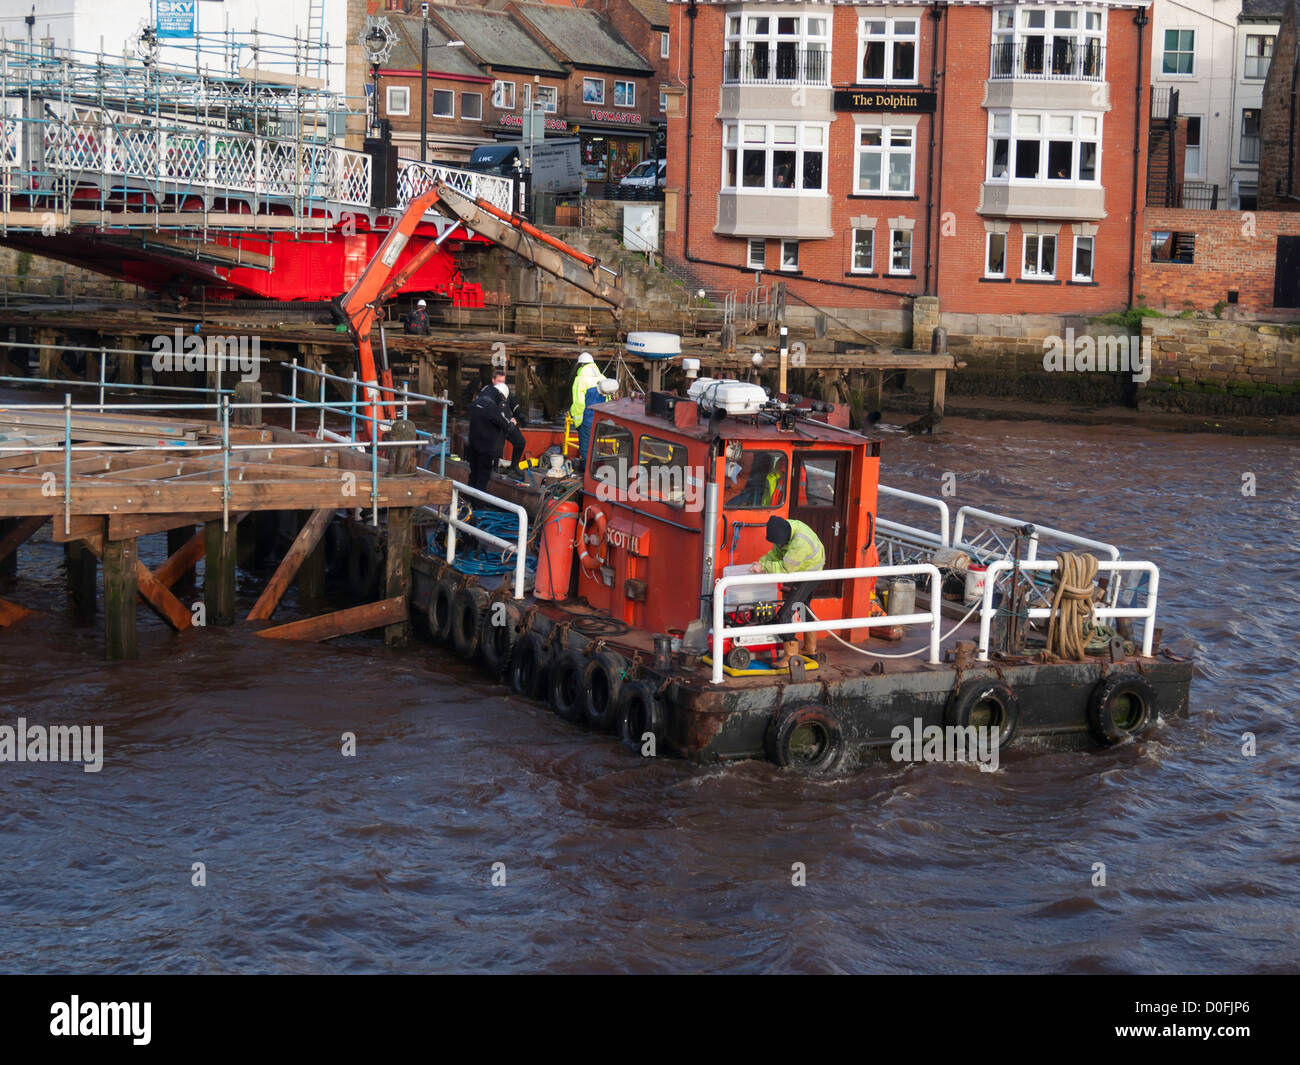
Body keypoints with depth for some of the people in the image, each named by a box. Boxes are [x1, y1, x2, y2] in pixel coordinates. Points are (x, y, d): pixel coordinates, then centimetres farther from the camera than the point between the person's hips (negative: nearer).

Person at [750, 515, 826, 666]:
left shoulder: (800, 542, -36)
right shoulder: (782, 529, -7)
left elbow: (786, 567, -31)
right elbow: (777, 553, 6)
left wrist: (764, 567, -24)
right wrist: (761, 562, -8)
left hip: (809, 577, -10)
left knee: (786, 613, -13)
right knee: (804, 608, 26)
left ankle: (790, 656, -12)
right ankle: (810, 649, 42)